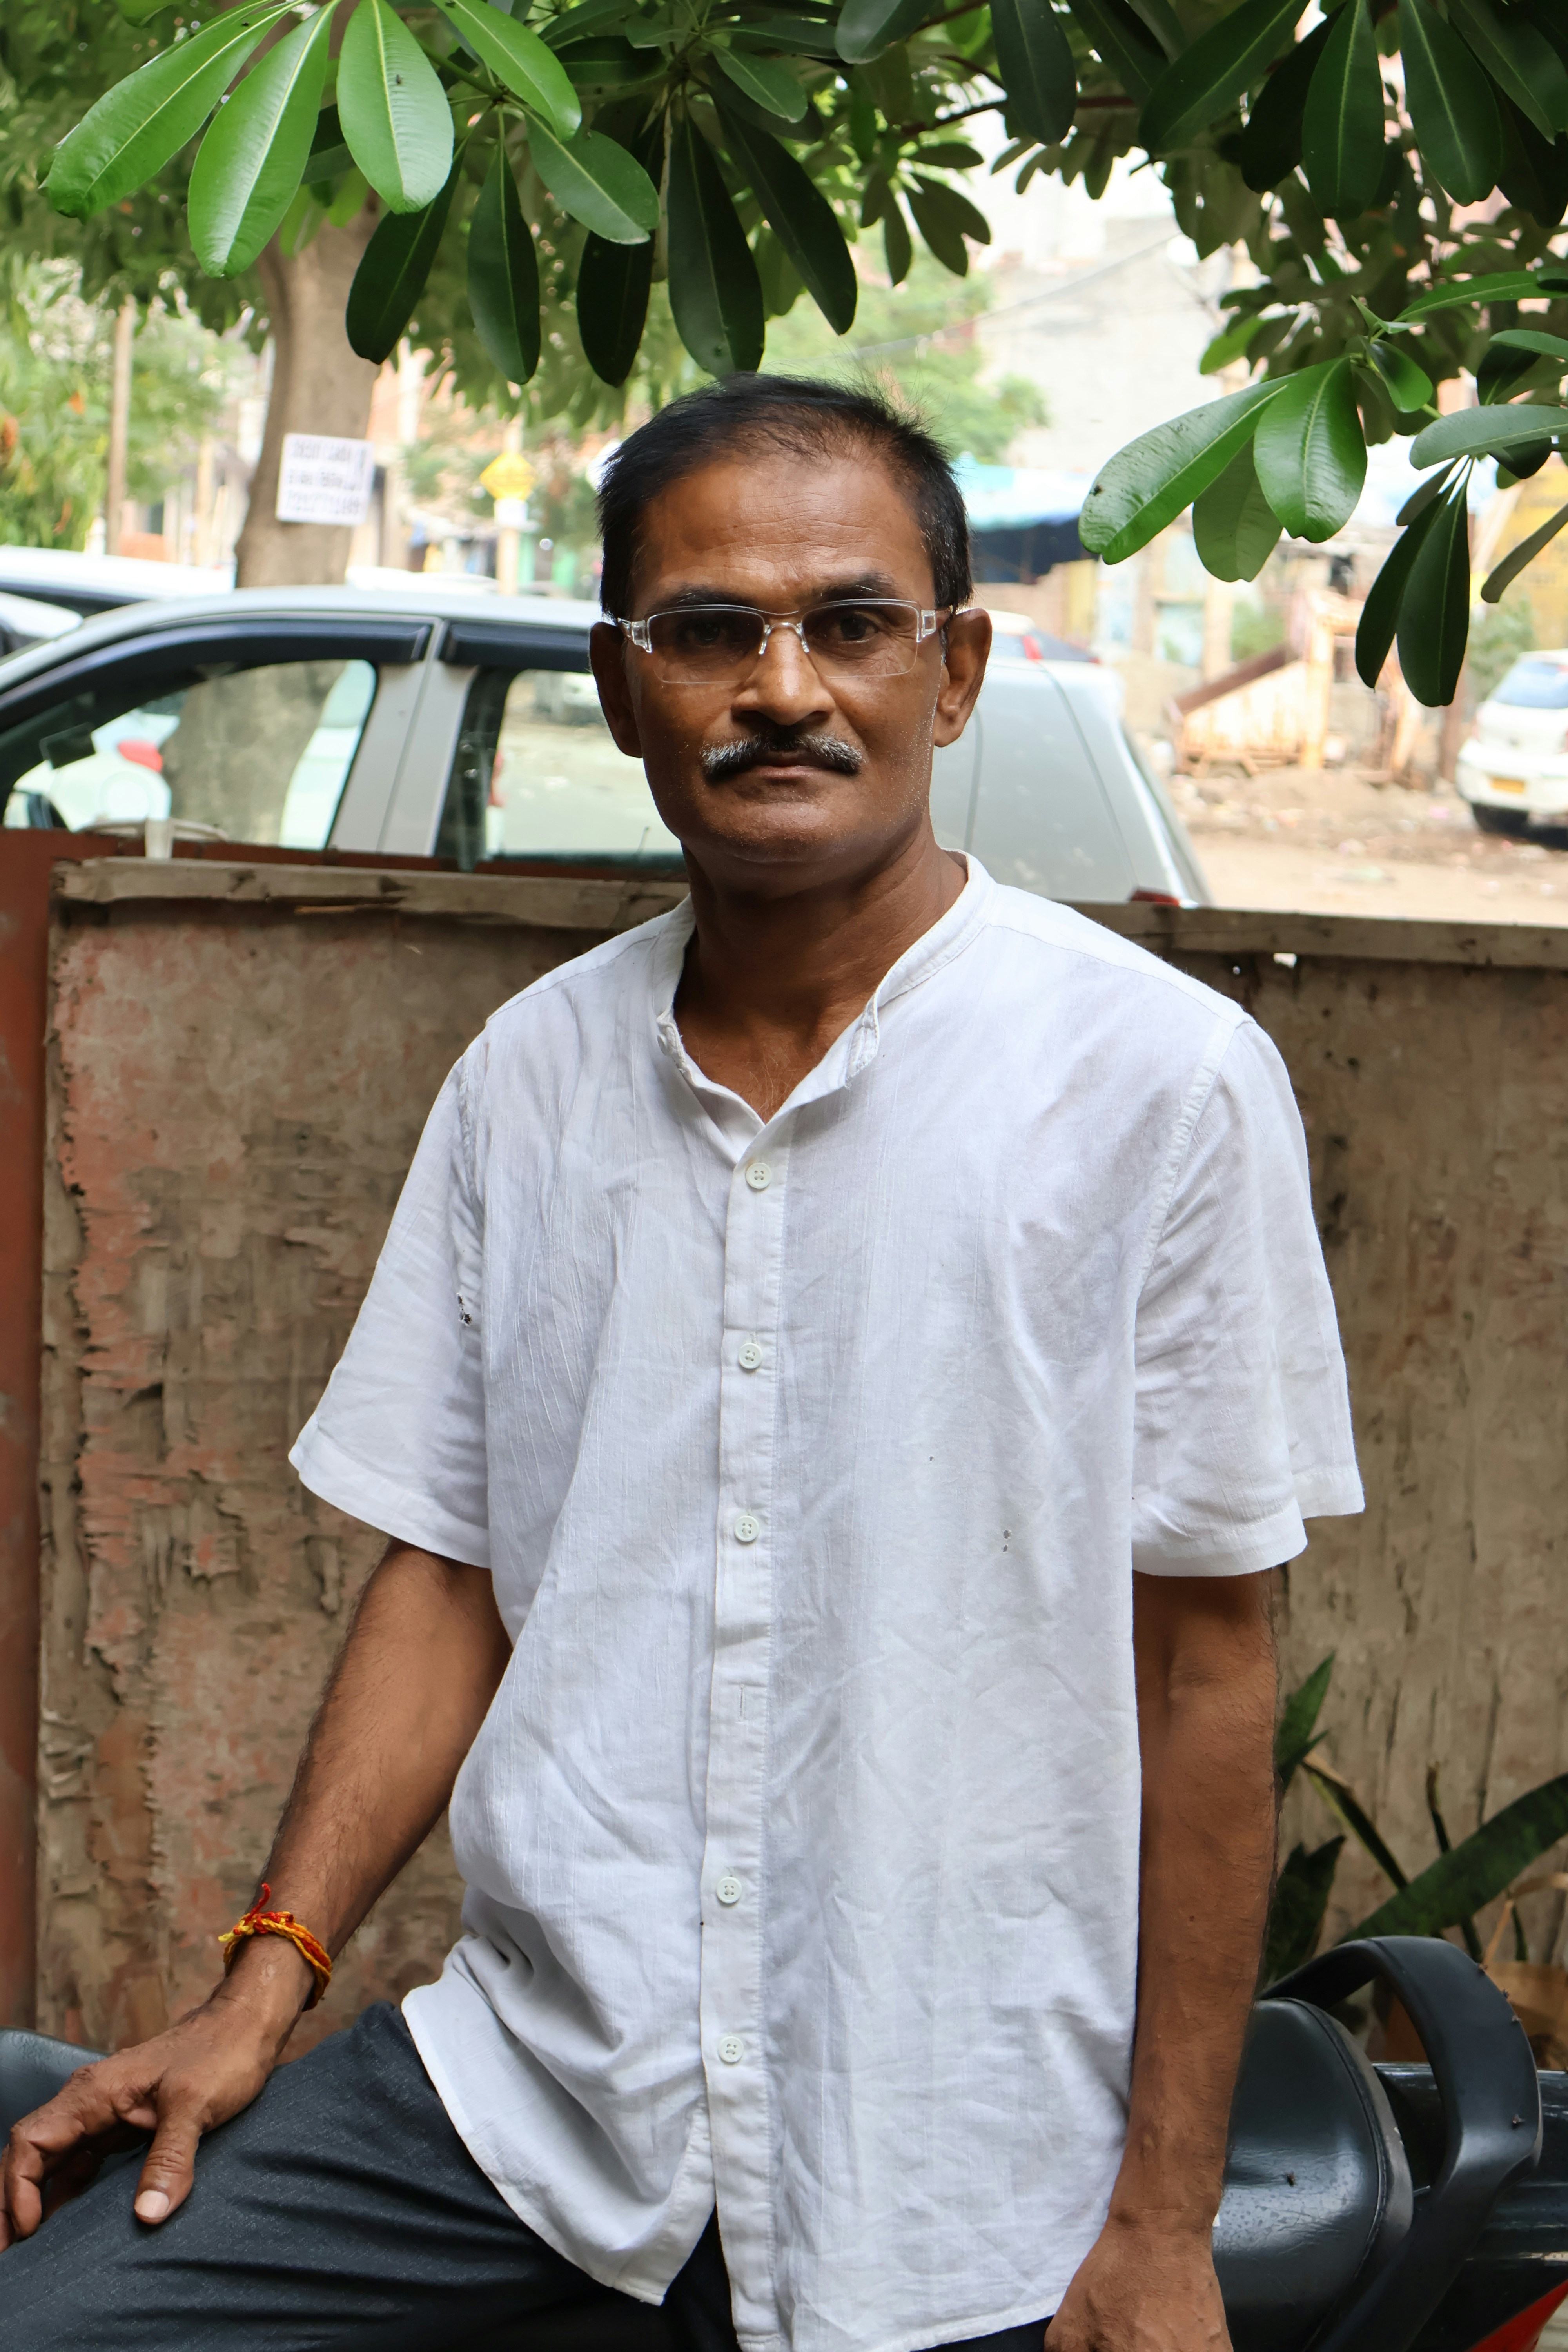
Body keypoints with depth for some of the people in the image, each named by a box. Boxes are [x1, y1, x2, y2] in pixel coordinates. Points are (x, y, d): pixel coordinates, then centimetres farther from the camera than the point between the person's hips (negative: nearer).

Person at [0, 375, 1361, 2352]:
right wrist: (268, 1978, 1)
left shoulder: (1164, 1077, -7)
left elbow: (1207, 1663, -7)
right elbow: (450, 1572, 11)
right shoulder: (530, 1070, 7)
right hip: (530, 2070, 4)